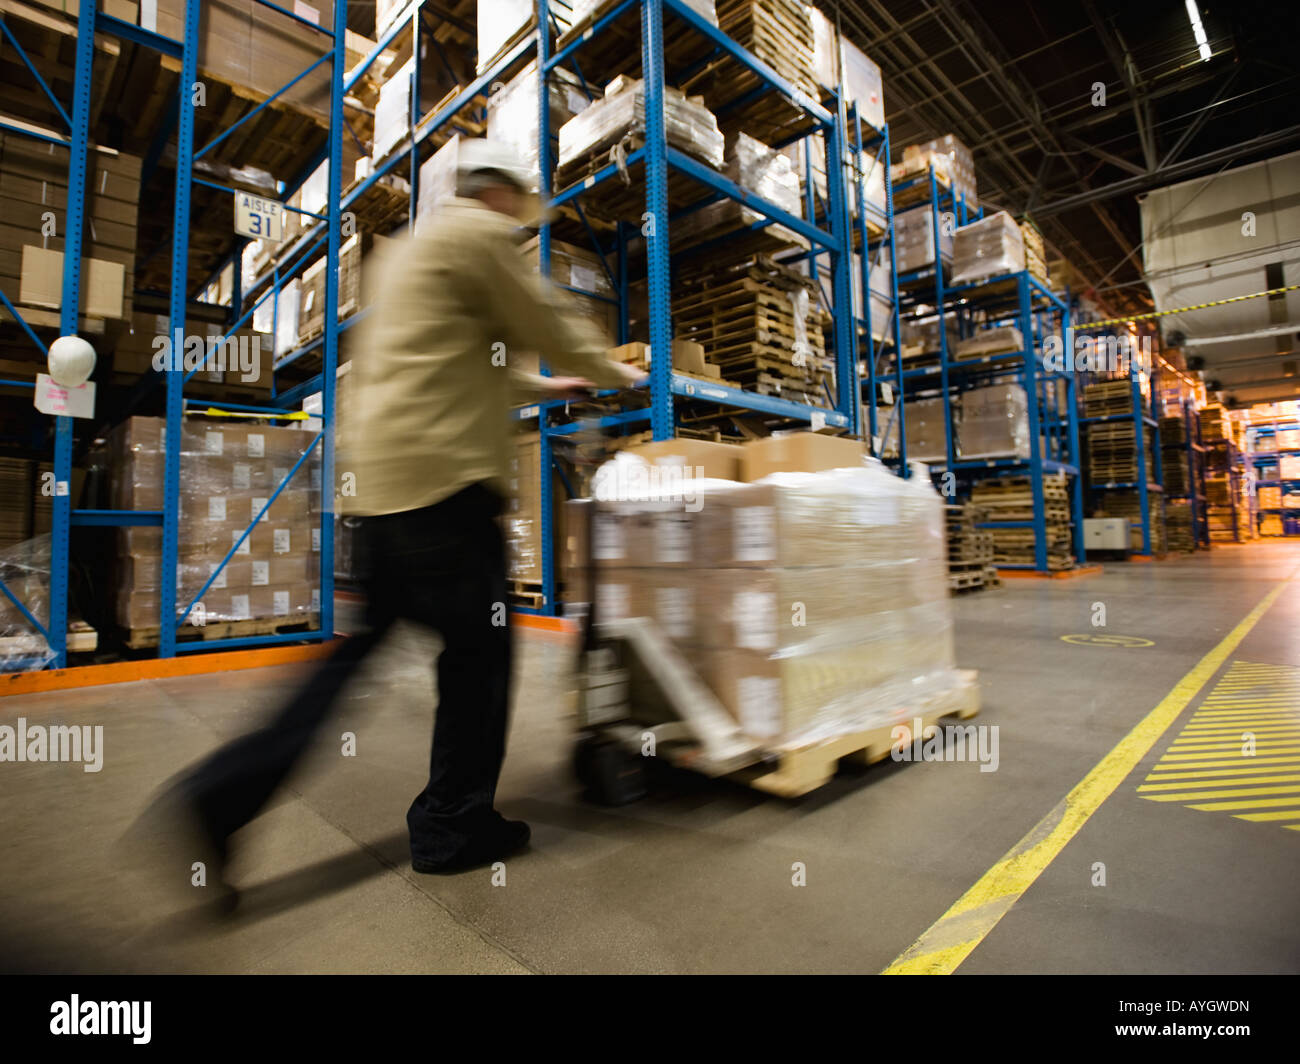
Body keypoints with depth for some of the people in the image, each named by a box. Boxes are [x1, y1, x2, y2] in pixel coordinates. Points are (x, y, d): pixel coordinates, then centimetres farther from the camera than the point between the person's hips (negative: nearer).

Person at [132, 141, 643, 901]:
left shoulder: (411, 247, 30)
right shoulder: (480, 233, 0)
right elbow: (548, 326, 1)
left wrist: (545, 388, 37)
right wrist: (614, 374, 19)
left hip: (380, 477, 10)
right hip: (442, 472, -10)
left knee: (363, 644, 12)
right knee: (480, 645, 1)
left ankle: (218, 798, 10)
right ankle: (453, 827, 14)